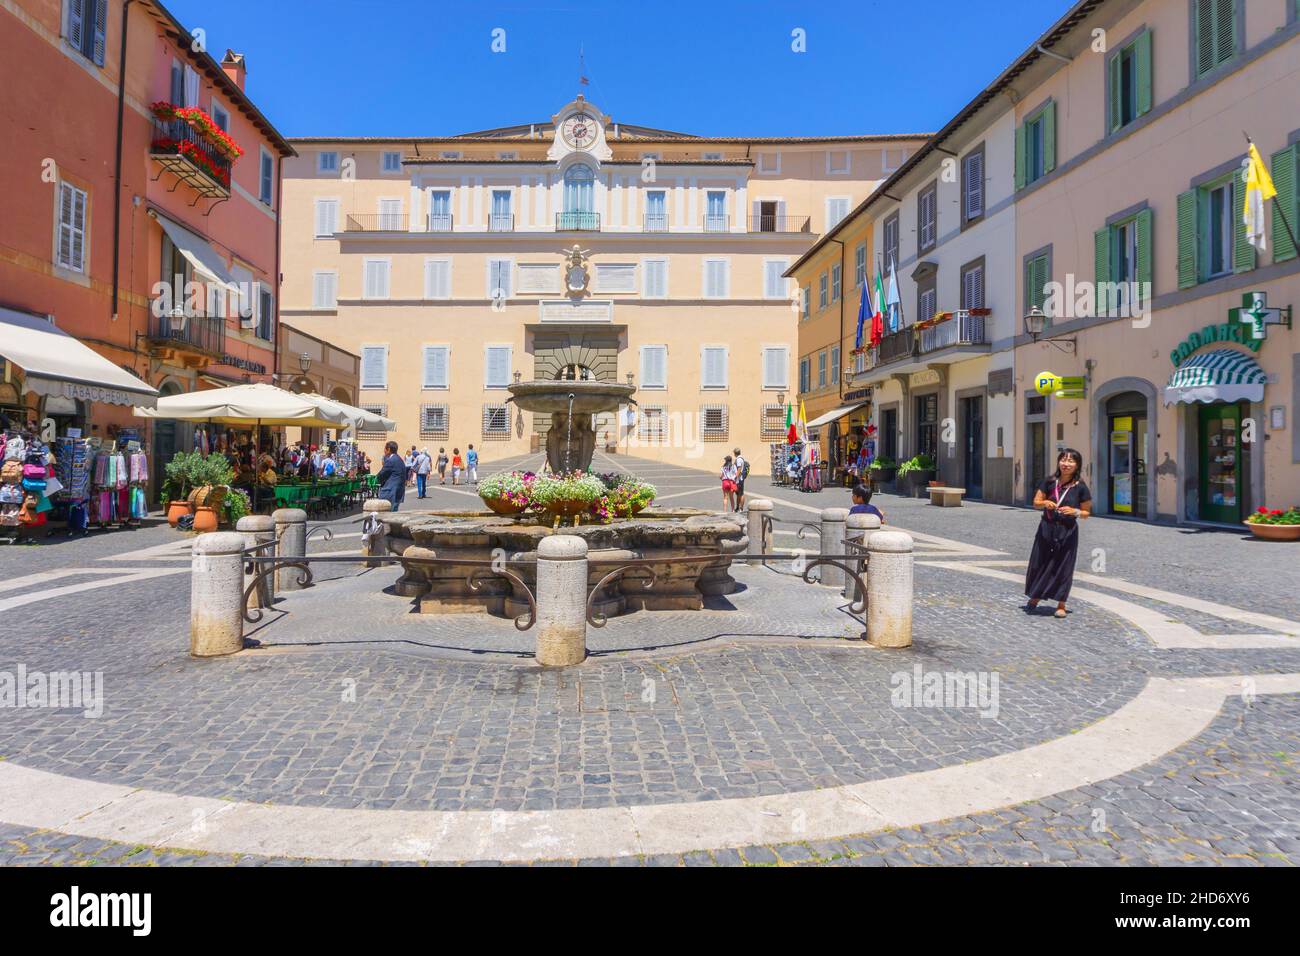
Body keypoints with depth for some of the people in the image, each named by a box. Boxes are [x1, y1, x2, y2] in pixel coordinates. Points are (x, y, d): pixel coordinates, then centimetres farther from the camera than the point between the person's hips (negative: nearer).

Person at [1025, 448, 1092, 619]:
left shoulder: (1080, 487, -6)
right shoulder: (1050, 482, 0)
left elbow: (1087, 513, 0)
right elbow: (1036, 502, 6)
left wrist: (1074, 511, -19)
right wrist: (1045, 503, -15)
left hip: (1067, 531, -2)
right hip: (1046, 528, 2)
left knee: (1063, 567, 3)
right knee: (1039, 563, 8)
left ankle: (1061, 605, 16)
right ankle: (1035, 598, 27)